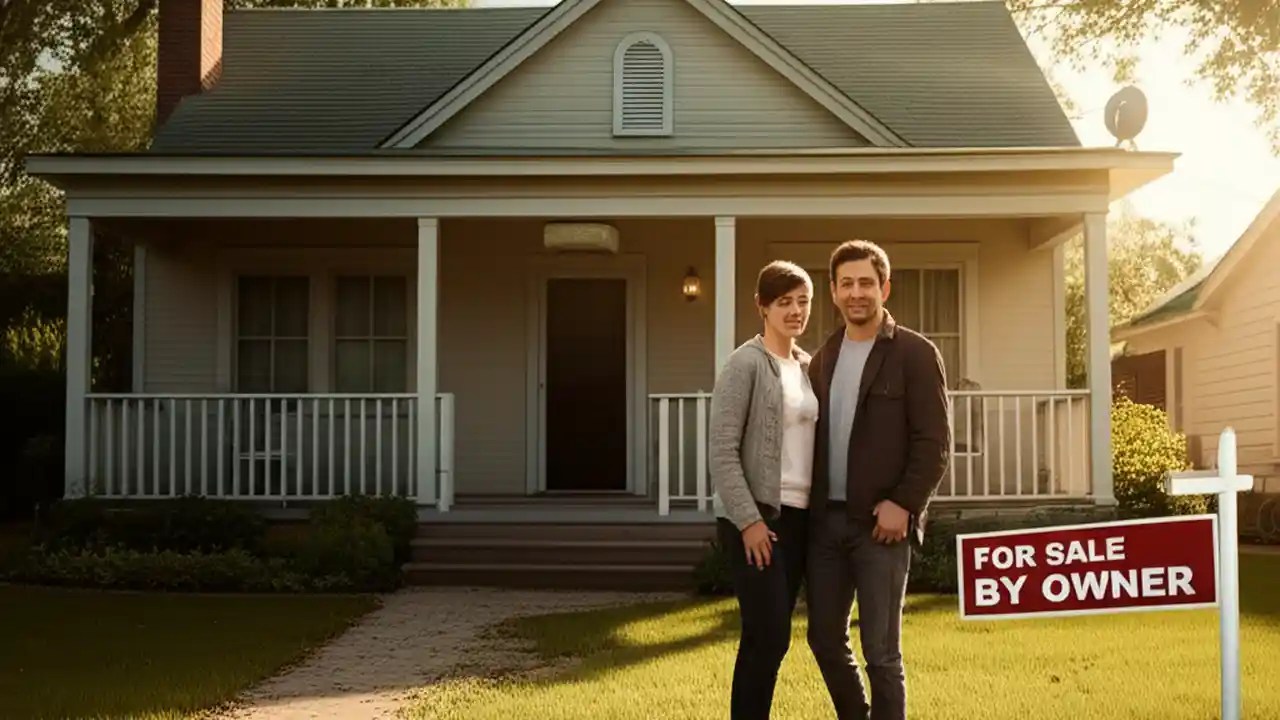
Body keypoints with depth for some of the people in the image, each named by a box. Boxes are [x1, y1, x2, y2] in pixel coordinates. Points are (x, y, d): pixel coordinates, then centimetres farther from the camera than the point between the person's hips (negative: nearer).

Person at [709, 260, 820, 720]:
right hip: (758, 516, -7)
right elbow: (721, 450, -13)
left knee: (767, 637, 9)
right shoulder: (746, 364, -8)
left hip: (799, 515, 7)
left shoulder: (808, 366, 13)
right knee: (769, 637, -9)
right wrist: (748, 519, -17)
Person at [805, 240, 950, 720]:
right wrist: (810, 504, 5)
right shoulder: (823, 357, 13)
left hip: (880, 521, -6)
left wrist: (903, 504, -17)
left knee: (881, 652, -1)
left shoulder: (915, 353, -4)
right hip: (825, 519, 6)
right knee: (825, 639, 12)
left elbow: (934, 442, -8)